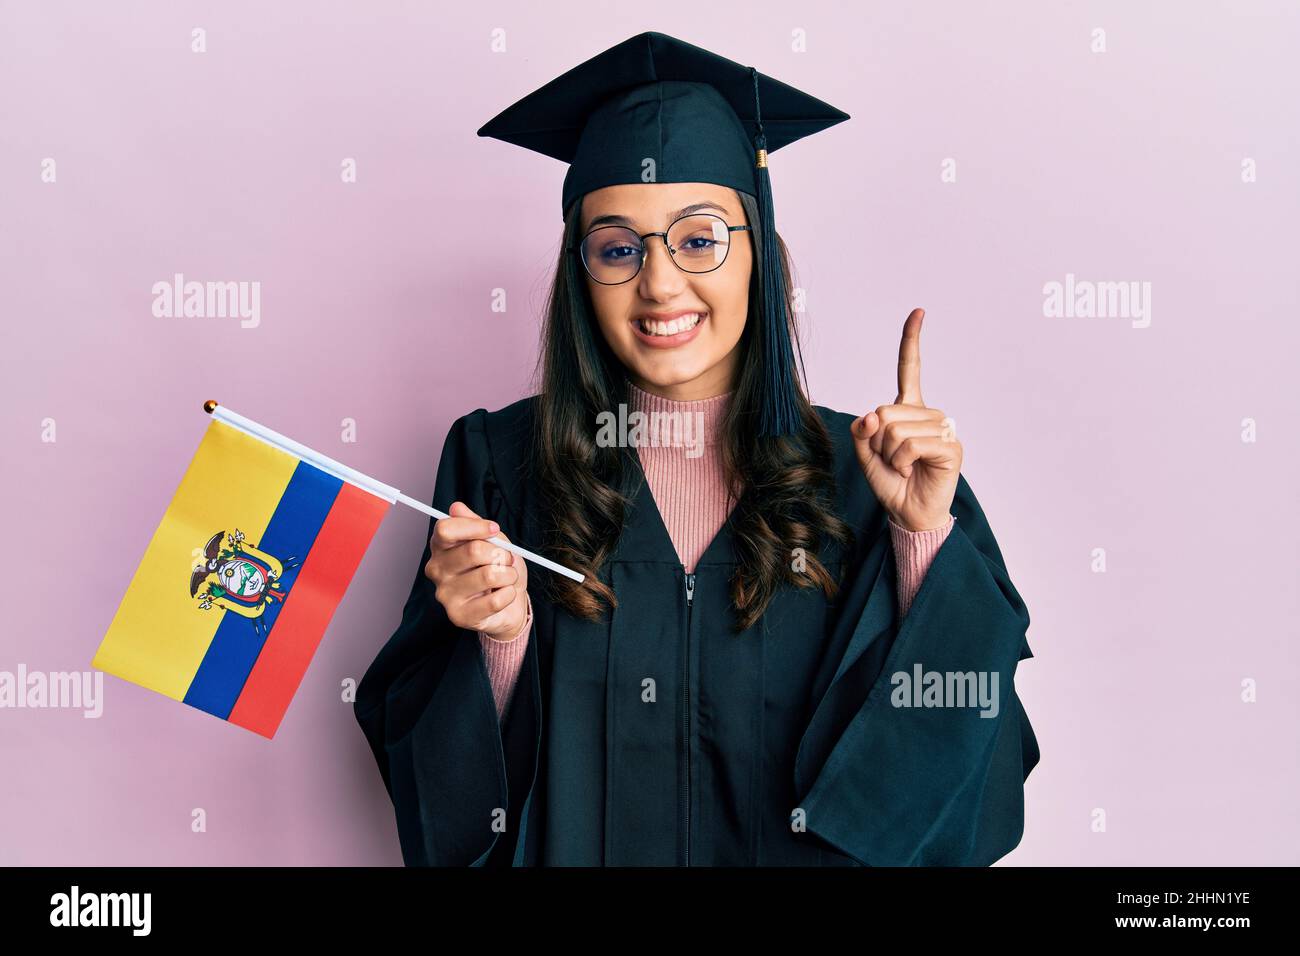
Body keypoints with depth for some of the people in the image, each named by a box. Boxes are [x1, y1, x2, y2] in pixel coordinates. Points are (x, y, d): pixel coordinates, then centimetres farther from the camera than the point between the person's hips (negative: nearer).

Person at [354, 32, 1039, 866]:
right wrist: (501, 641, -26)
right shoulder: (498, 466, -11)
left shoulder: (855, 477, -10)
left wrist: (926, 540, -22)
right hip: (566, 846, 0)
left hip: (798, 847, 1)